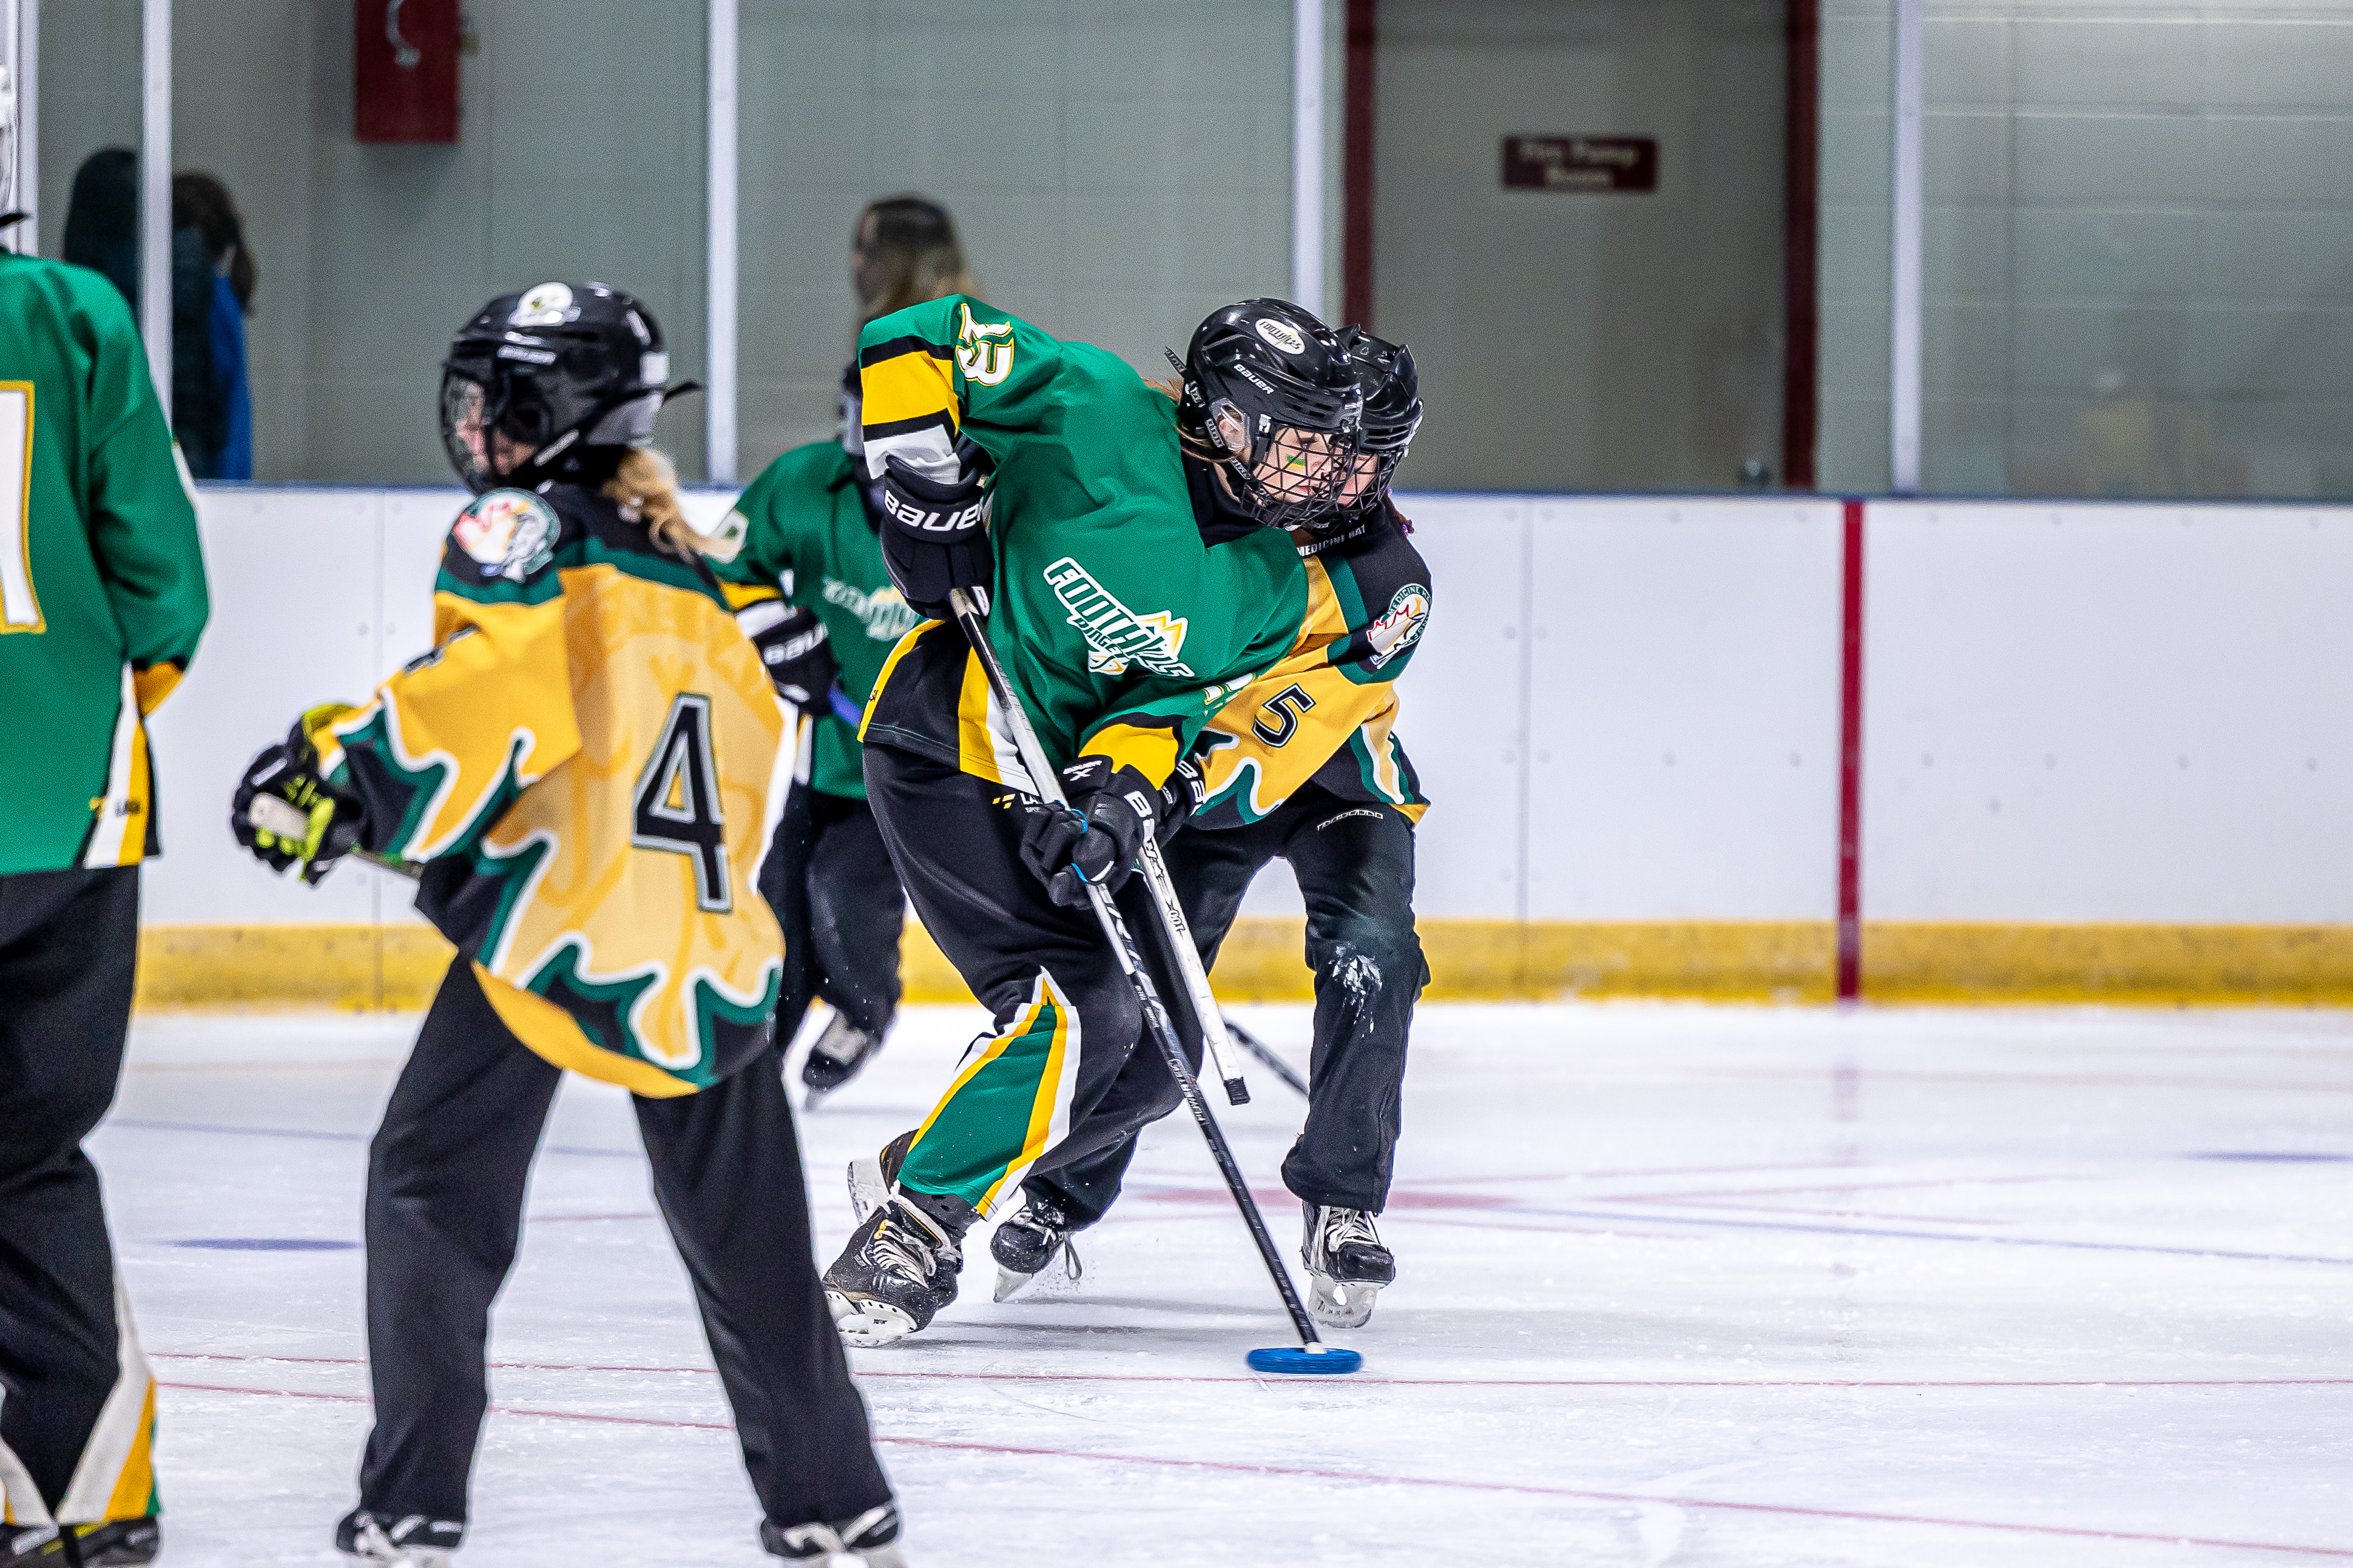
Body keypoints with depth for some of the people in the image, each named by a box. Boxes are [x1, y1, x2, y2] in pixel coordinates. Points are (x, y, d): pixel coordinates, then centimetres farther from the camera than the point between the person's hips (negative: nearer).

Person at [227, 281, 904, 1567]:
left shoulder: (527, 530, -2)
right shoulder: (694, 572, 21)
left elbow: (488, 695, -18)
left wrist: (336, 774, -13)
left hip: (559, 917, -6)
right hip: (711, 953, 6)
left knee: (434, 1191, 5)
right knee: (744, 1230, 14)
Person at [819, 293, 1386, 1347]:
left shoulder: (1269, 592, 3)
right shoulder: (1101, 419, -15)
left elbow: (1169, 706, -4)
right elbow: (913, 343, -13)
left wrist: (1121, 793, -23)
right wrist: (930, 483, -22)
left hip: (1057, 779, 8)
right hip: (948, 739, -8)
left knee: (1151, 1052, 5)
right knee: (1072, 1005, -21)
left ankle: (924, 1169, 20)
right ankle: (906, 1237, -16)